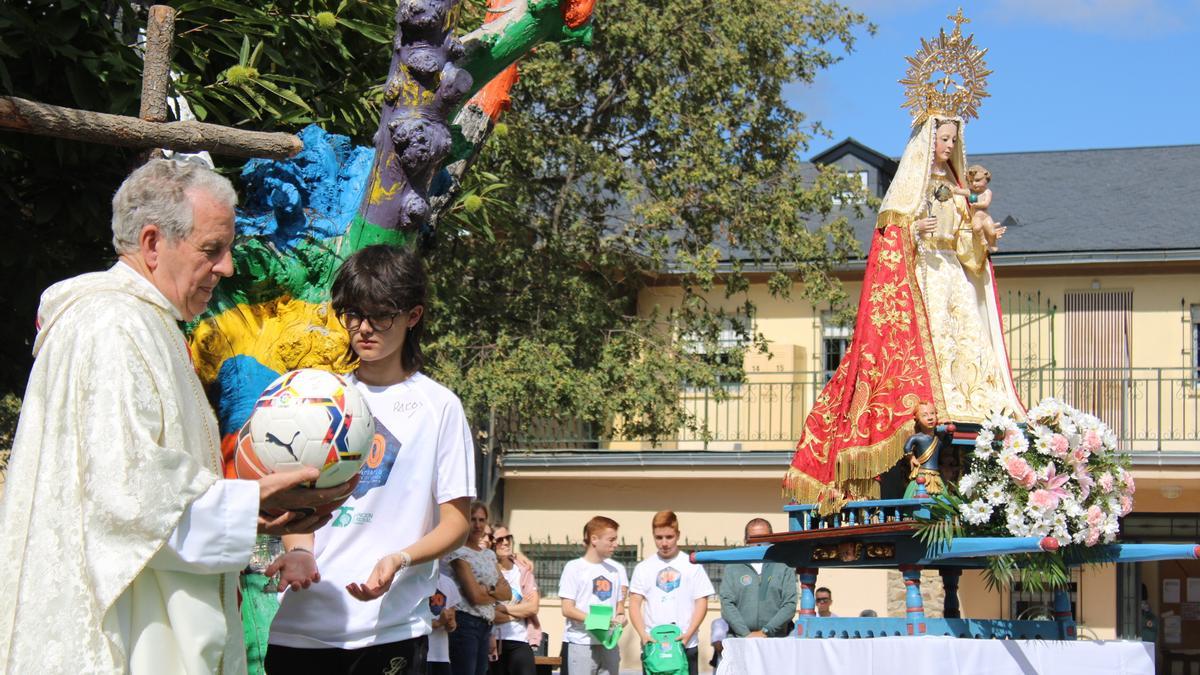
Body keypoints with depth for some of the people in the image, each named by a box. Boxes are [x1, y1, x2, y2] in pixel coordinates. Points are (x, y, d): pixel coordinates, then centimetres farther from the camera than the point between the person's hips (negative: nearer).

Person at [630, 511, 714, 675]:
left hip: (686, 645, -1)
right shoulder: (643, 568, 7)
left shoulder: (692, 565, 4)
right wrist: (643, 635, -12)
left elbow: (701, 602, 2)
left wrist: (688, 634, -11)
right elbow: (634, 604, 3)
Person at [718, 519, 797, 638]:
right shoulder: (732, 569, 14)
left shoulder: (784, 569, 13)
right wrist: (746, 633, -10)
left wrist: (765, 631, -7)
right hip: (740, 640, 0)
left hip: (776, 638, 0)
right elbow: (727, 604, 3)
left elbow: (790, 605, 3)